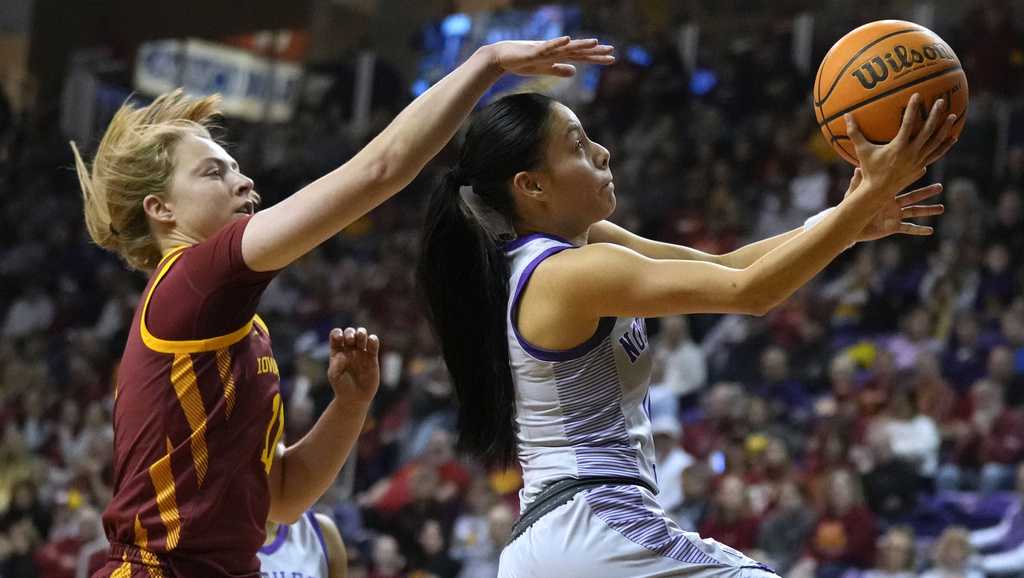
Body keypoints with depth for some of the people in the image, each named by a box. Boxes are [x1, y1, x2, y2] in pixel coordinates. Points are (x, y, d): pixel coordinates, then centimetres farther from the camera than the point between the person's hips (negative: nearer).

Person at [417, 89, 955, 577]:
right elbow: (748, 291, -20)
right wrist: (871, 193, -21)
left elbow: (718, 267, 12)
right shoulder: (573, 273, -14)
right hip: (598, 531, -10)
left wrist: (849, 222, 1)